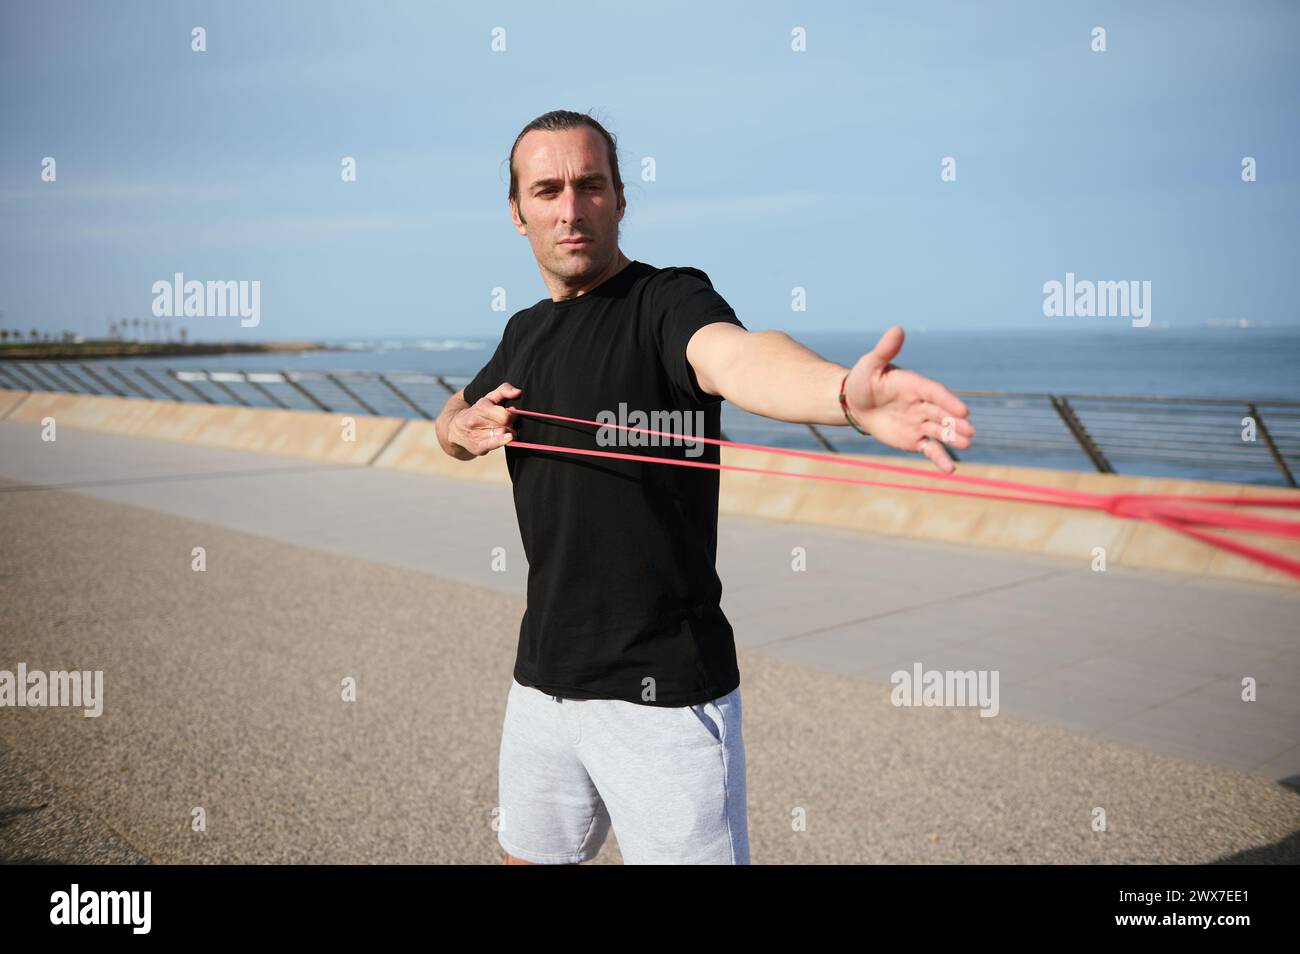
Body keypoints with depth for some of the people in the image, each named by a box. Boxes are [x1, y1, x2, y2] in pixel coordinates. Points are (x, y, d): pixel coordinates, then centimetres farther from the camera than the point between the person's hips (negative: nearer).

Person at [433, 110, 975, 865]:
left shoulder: (667, 301, -12)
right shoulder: (526, 331, 10)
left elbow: (737, 354, -36)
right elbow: (453, 423, 28)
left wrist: (844, 391, -58)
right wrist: (467, 428, 4)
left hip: (662, 692, -7)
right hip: (541, 679, 7)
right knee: (530, 852, 20)